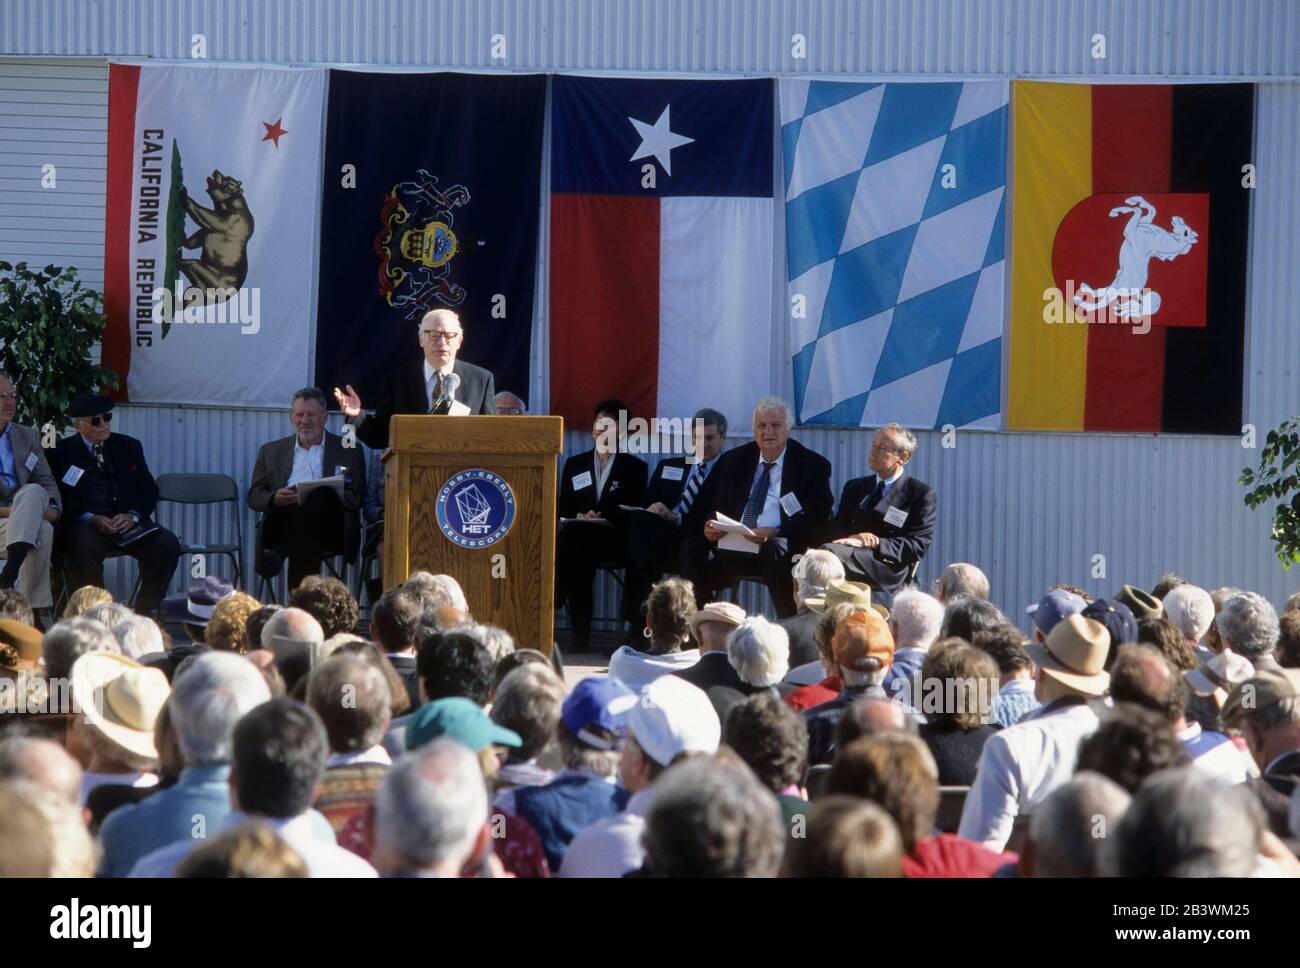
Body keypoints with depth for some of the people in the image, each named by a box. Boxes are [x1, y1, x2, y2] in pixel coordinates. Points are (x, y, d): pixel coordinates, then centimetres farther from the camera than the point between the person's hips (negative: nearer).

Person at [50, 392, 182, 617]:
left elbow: (149, 490, 13)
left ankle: (145, 611, -14)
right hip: (84, 523, -3)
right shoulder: (62, 452, 6)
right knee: (85, 547, -38)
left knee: (168, 544, -23)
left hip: (126, 521, 3)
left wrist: (132, 516, -8)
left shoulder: (129, 446, 16)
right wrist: (91, 519, -18)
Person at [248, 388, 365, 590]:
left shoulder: (348, 450, 20)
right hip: (285, 522, 1)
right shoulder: (271, 451, 26)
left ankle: (280, 552, -42)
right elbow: (254, 497, 18)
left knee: (319, 497, -37)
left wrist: (317, 498, -13)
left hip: (330, 528, -1)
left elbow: (356, 497, 7)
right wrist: (274, 499, -8)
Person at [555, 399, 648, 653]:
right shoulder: (575, 464, 23)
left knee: (575, 539, -37)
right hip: (576, 533, 2)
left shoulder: (635, 467, 14)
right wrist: (579, 516, -8)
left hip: (614, 538, -2)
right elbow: (563, 507, 16)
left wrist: (604, 516, -14)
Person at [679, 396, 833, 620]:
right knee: (692, 547, -22)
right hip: (733, 544, 4)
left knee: (776, 549, -38)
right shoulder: (734, 460, 17)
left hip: (779, 545, -4)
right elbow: (715, 506, 17)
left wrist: (775, 532, -23)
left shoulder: (812, 465, 3)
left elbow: (817, 518, -6)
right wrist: (708, 525, -9)